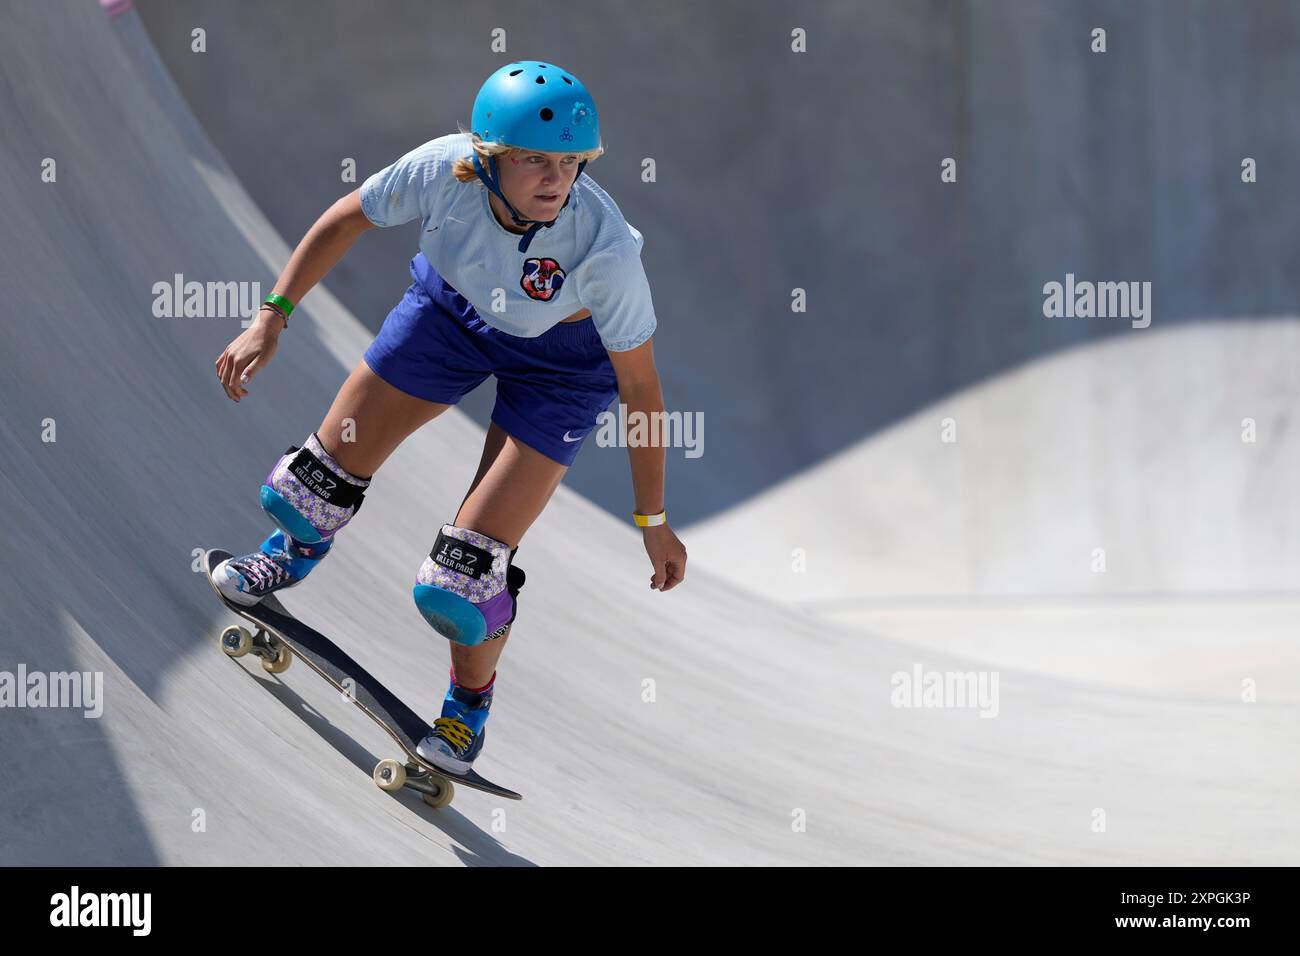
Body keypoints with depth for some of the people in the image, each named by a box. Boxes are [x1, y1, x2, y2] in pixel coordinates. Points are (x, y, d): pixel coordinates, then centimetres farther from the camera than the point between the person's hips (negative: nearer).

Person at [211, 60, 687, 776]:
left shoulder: (605, 247, -39)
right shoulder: (443, 170, -34)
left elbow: (639, 385, -25)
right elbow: (346, 220, -12)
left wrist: (653, 521, -18)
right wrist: (272, 319, -12)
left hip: (560, 359, -3)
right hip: (454, 306, 3)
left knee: (463, 578, -10)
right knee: (320, 476, 7)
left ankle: (470, 701, 24)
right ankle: (297, 550, 46)